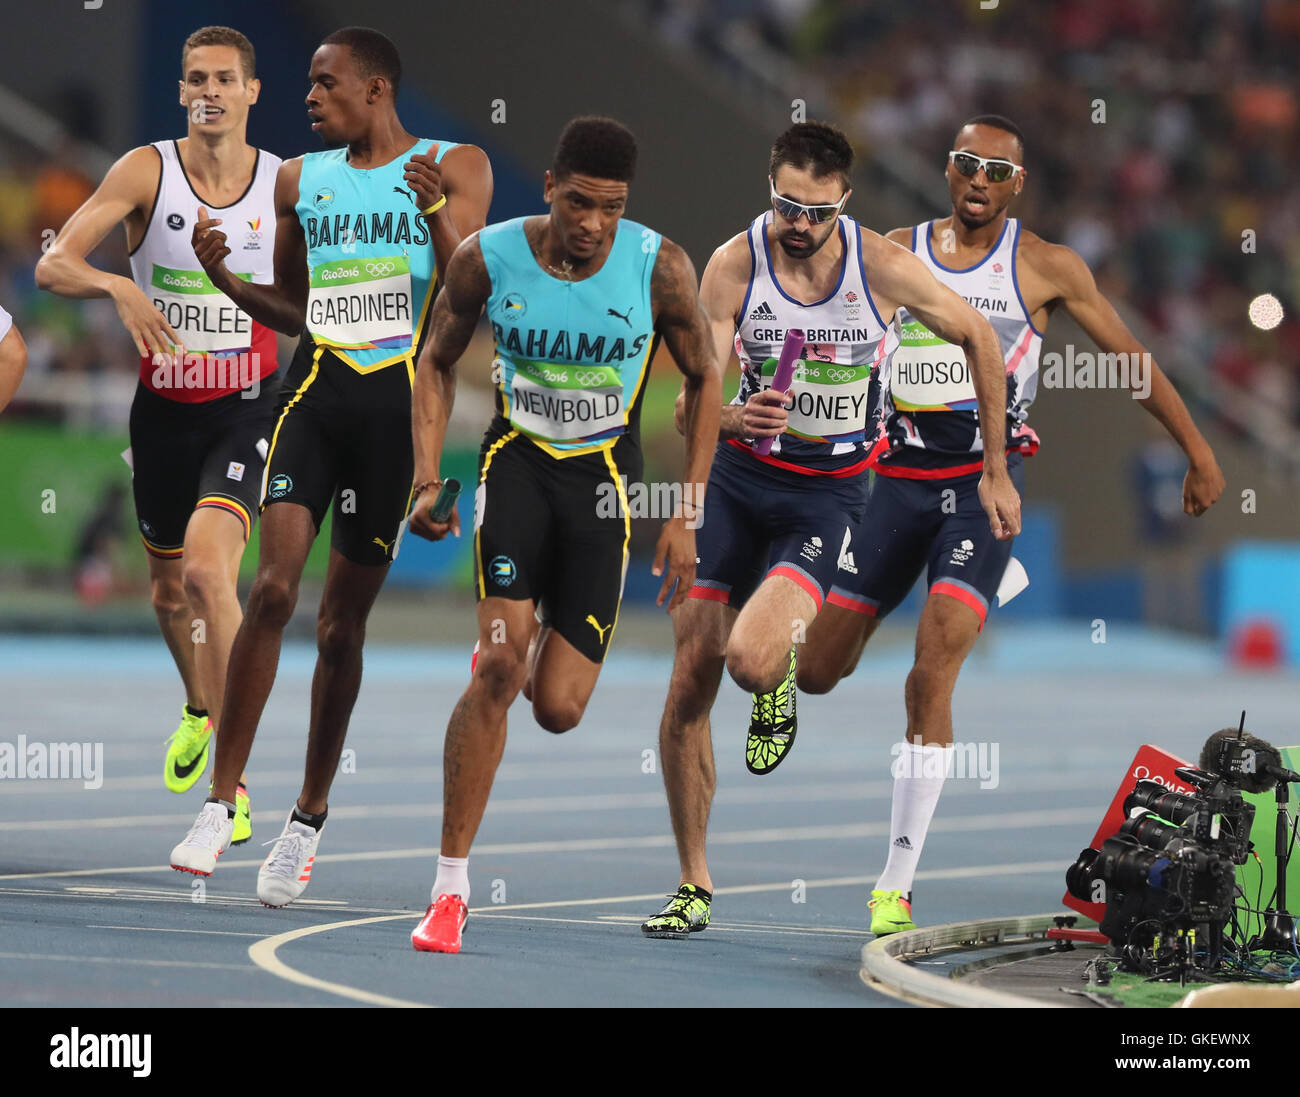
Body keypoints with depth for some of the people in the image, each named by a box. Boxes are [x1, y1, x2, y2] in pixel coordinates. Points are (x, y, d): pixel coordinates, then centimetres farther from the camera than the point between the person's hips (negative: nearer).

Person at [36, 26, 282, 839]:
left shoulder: (287, 185, -5)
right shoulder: (146, 171, -7)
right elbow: (52, 265, -14)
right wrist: (116, 286, -34)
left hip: (247, 408, -2)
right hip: (164, 406, 2)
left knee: (208, 567, -24)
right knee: (169, 588, 18)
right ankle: (201, 711, 50)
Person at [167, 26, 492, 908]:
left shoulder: (456, 168, 2)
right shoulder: (301, 179, 13)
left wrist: (436, 210, -21)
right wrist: (225, 279, 2)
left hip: (400, 399, -2)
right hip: (316, 390, 2)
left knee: (344, 619, 3)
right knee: (273, 586, -15)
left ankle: (309, 820, 16)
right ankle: (222, 803, -12)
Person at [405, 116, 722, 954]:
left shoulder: (659, 267, -14)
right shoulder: (488, 259, -13)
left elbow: (704, 380, -1)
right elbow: (437, 364, 4)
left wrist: (689, 514, -4)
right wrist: (427, 481, -6)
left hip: (604, 477, 0)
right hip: (518, 462, 0)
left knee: (558, 710, -4)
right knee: (498, 670, -19)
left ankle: (562, 638, 38)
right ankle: (452, 886, -12)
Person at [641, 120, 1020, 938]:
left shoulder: (883, 267, -14)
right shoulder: (733, 266, -11)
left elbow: (978, 338, 2)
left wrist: (996, 472, 6)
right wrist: (735, 417, -38)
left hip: (826, 494, -2)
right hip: (736, 479, 2)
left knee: (750, 660, -26)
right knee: (689, 685, -1)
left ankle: (788, 658, 14)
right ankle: (694, 885, 14)